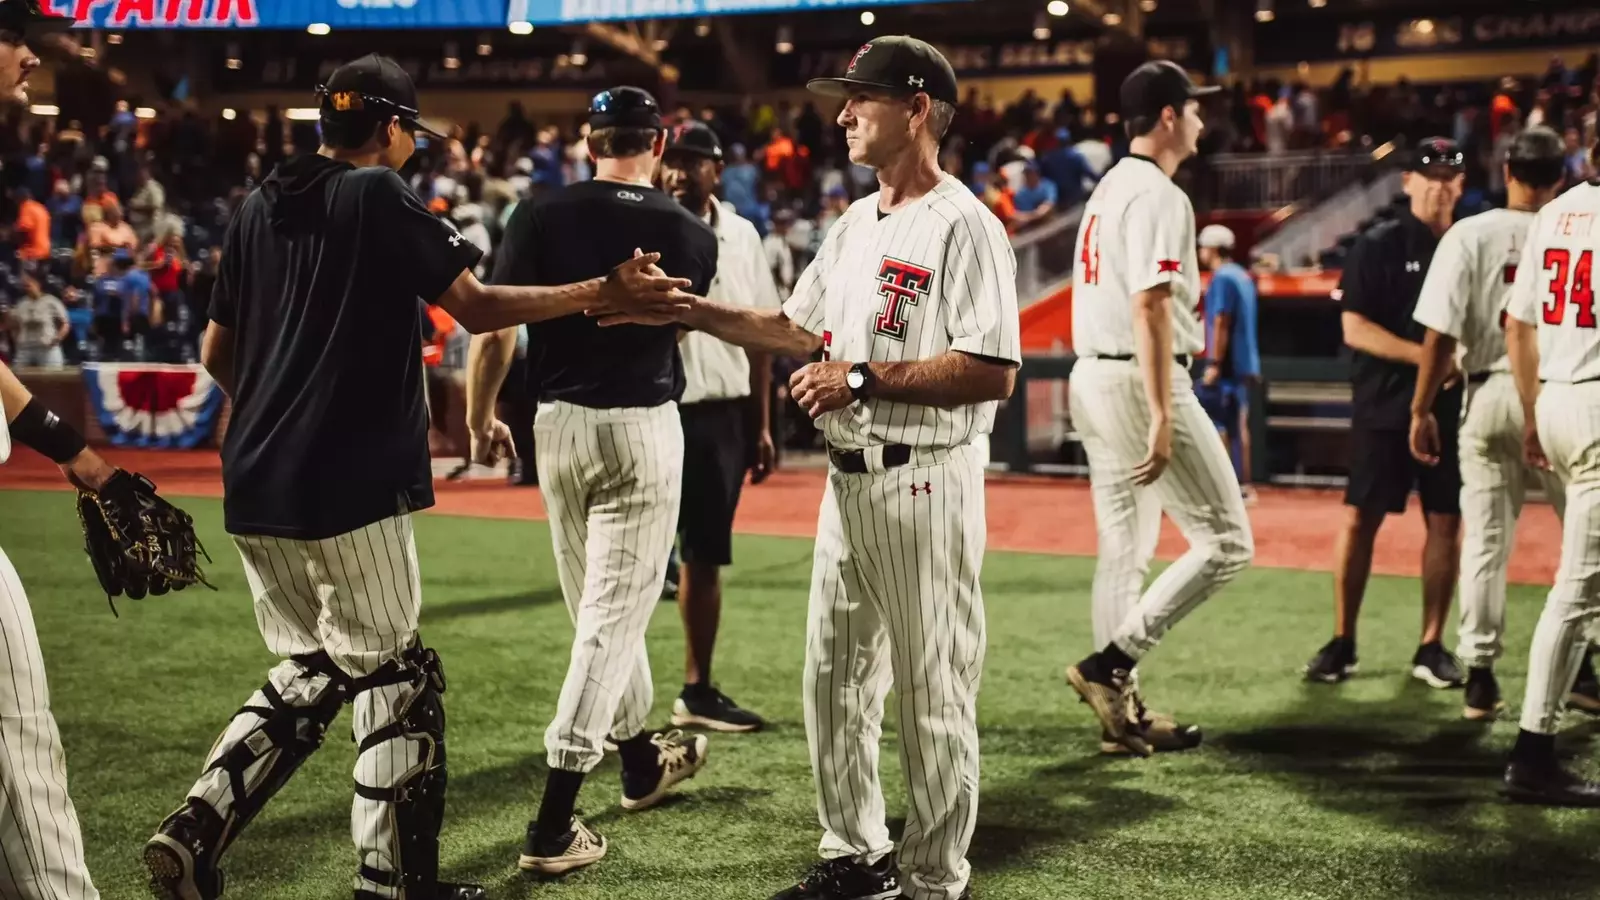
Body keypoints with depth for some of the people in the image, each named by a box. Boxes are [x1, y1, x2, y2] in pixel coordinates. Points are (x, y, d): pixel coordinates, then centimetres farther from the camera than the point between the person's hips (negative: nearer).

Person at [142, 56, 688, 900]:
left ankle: (194, 830, 7)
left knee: (312, 667, 18)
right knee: (390, 672, 5)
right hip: (348, 485, -7)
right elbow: (477, 307, -11)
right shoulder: (379, 197, -7)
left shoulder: (258, 206, 13)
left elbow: (216, 351, 17)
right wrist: (604, 292, -5)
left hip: (254, 486, 7)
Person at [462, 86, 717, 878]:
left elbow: (493, 326, -8)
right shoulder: (691, 234, -5)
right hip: (643, 429, -3)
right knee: (613, 616, -1)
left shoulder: (541, 216, -4)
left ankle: (643, 762, 38)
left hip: (558, 425, 3)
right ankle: (554, 824, -7)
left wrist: (480, 419, 6)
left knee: (600, 608, 19)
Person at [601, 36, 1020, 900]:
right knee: (834, 679, 16)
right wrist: (685, 310, 11)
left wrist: (862, 378, -20)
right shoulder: (856, 223, 14)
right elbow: (798, 330, 19)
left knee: (933, 693, 0)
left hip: (924, 483, -9)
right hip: (848, 479, 9)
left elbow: (992, 373, -22)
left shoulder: (962, 226, -14)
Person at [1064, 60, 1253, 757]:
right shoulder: (1159, 196, -13)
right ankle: (1111, 662, -9)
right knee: (1226, 540, -4)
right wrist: (1162, 418, -24)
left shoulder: (1106, 189, 17)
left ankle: (1122, 711, 15)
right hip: (1139, 382, -10)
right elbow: (1148, 309, -21)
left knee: (1124, 548, 12)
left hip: (1091, 378, 10)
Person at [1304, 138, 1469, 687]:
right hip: (1384, 408, -3)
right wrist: (1427, 356, -19)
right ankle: (1342, 644, 7)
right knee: (1360, 519, -2)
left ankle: (1432, 647, 13)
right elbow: (1355, 330, -10)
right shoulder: (1378, 246, -3)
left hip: (1451, 409, 4)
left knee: (1446, 521, 4)